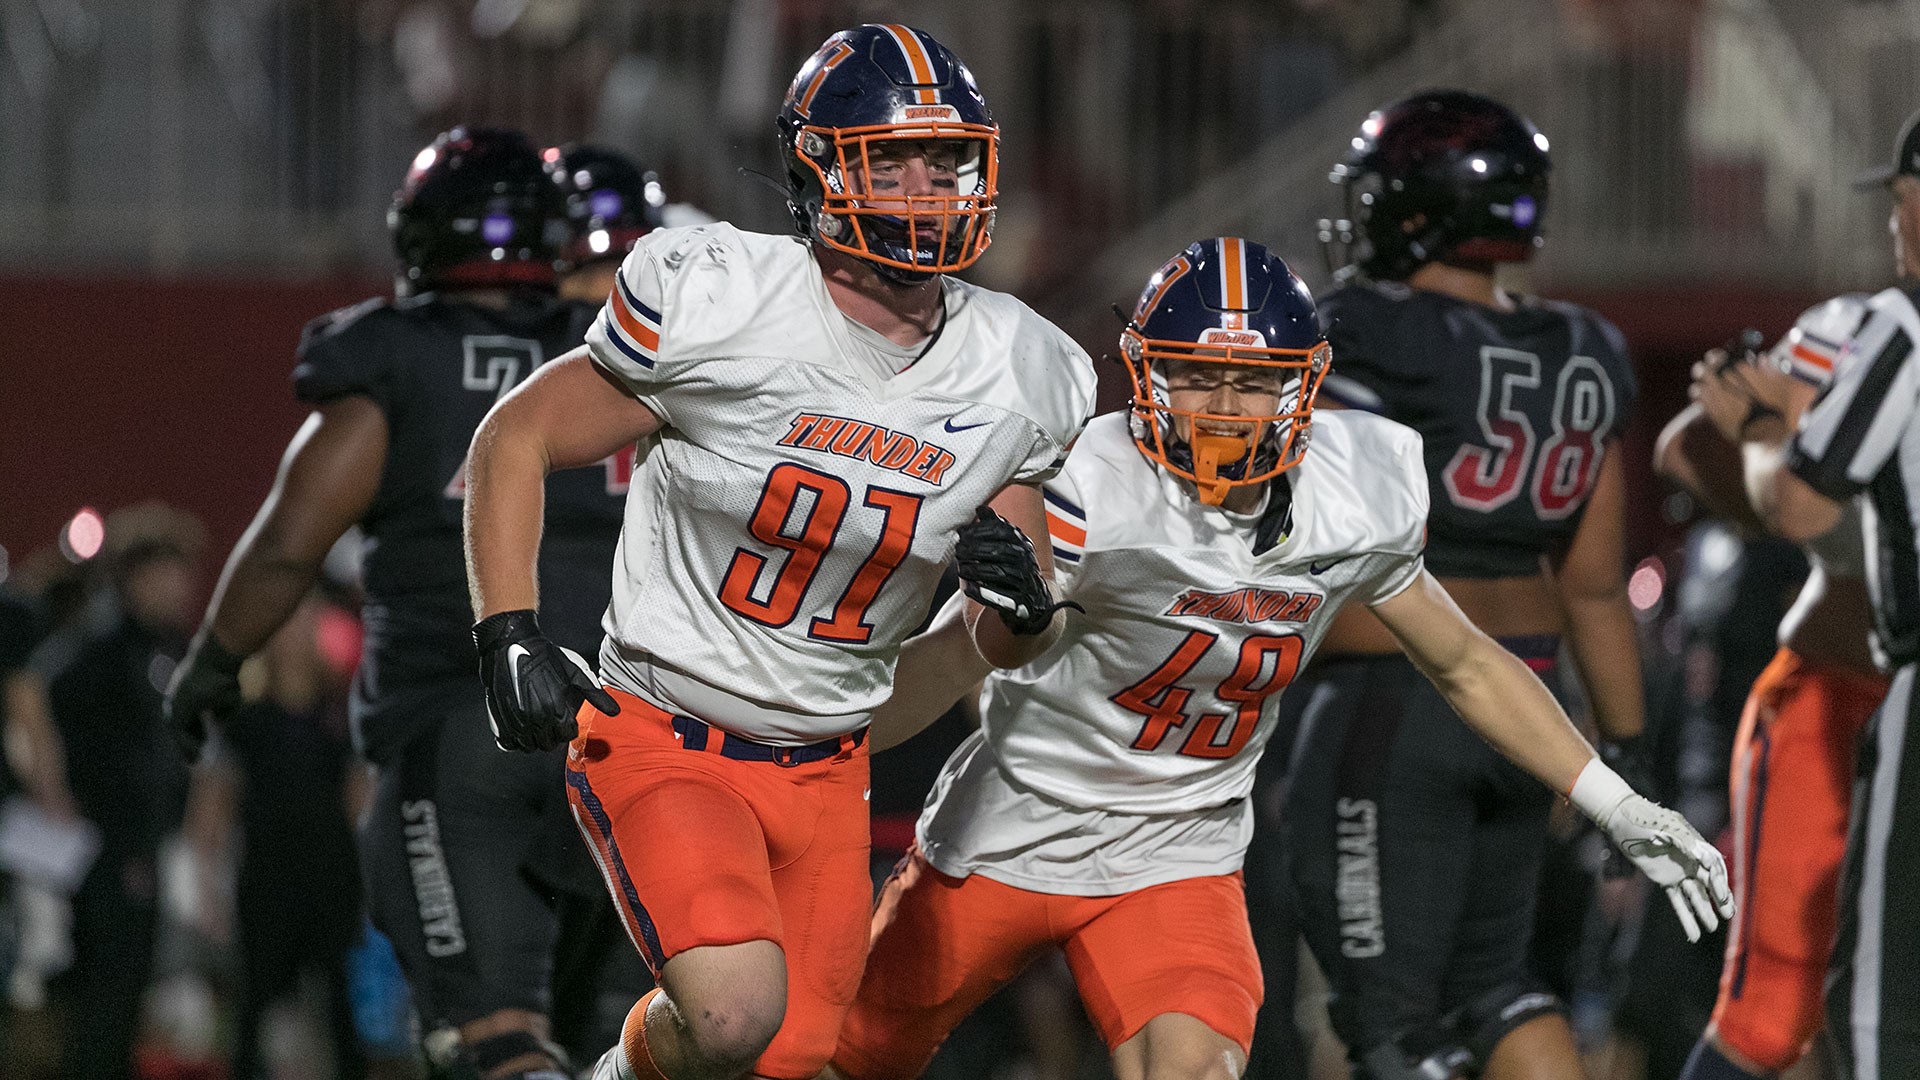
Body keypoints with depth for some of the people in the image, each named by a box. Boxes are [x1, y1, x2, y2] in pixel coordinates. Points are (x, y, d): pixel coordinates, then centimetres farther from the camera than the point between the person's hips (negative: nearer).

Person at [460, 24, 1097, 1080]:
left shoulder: (1020, 378, -1)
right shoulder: (719, 304, -15)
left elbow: (1004, 646, 10)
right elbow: (516, 439, -4)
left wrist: (1022, 604, -15)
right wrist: (509, 635, -16)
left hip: (825, 775, 5)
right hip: (662, 743, -5)